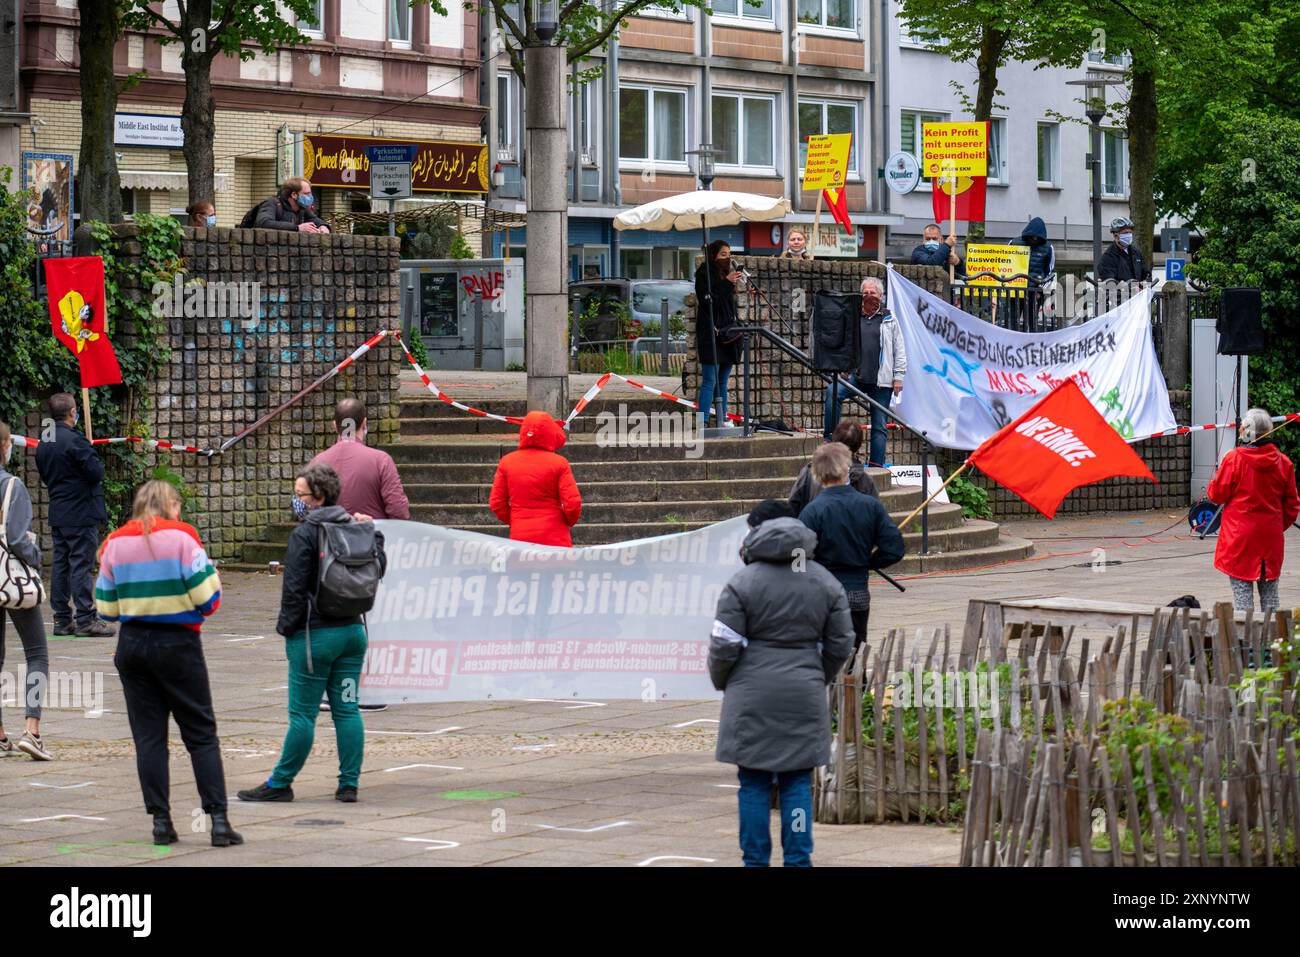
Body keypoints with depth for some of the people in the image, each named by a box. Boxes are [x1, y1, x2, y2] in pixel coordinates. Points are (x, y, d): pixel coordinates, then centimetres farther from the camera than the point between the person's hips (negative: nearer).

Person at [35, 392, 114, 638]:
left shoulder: (43, 444, 10)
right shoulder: (74, 440, -17)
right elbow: (96, 473, -18)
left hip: (58, 514, 8)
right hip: (81, 514, -8)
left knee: (60, 564, 10)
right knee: (81, 564, -6)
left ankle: (61, 620, 13)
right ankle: (85, 620, -7)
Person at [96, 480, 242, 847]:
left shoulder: (115, 544, 4)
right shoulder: (181, 538, -7)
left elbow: (106, 607, 7)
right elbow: (207, 598, -10)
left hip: (132, 645, 3)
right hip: (178, 644, -3)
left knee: (148, 737, 7)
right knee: (202, 734, 2)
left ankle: (161, 821, 3)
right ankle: (218, 820, -5)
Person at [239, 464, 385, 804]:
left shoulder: (304, 534, -12)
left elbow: (294, 588, -13)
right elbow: (378, 568, 19)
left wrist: (287, 627, -3)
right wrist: (373, 534, 26)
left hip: (315, 634, -6)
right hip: (352, 629, 6)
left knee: (302, 713, -1)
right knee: (346, 709, 7)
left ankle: (280, 783, 6)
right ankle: (349, 785, 7)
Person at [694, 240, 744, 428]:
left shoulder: (725, 274, 18)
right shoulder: (704, 274, -5)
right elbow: (707, 300, -18)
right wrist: (727, 283, -19)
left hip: (727, 335, 8)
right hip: (711, 335, -8)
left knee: (722, 382, 10)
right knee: (710, 381, -13)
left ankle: (722, 421, 12)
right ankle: (703, 423, -16)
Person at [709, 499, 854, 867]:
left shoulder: (743, 583, -8)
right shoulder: (825, 582, 6)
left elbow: (724, 644, -8)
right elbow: (841, 644, 10)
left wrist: (721, 682, 11)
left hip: (753, 695, -3)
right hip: (805, 695, 3)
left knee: (754, 783, 5)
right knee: (797, 782, 8)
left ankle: (756, 860, 7)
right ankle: (798, 860, 6)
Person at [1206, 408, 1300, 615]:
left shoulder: (1233, 459, -13)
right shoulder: (1283, 462, 0)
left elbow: (1217, 495, -5)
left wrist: (1211, 486, 16)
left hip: (1240, 536, -4)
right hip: (1271, 536, 4)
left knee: (1242, 591, 0)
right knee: (1269, 593, 11)